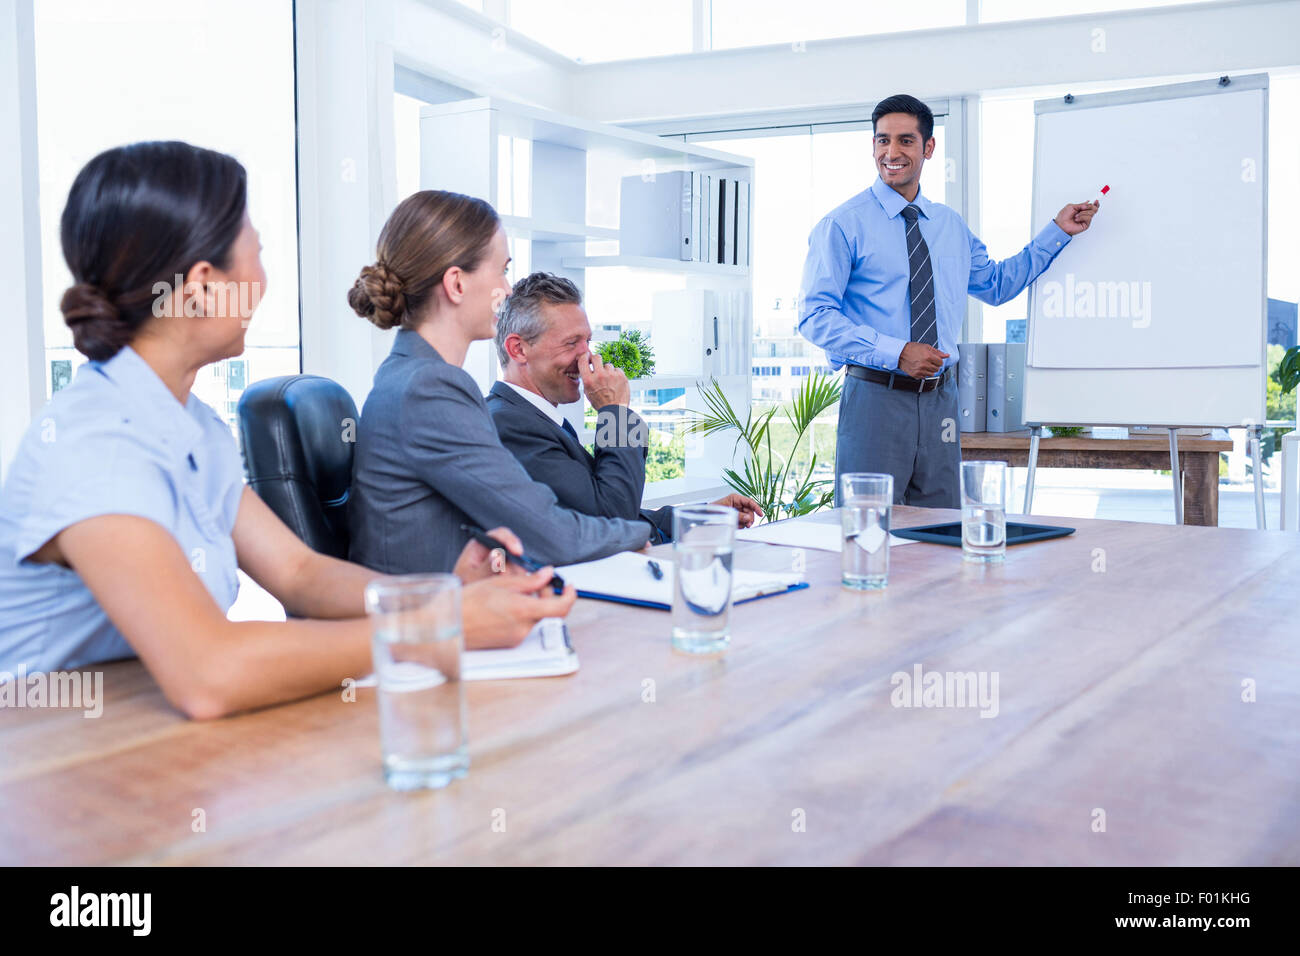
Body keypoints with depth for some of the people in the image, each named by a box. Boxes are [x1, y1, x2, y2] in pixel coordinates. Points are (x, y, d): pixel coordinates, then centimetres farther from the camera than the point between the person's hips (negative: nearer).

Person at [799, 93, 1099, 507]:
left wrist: (1058, 230, 22)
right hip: (876, 396, -5)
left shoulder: (951, 225, 14)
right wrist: (896, 352, -20)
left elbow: (997, 284, 28)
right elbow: (815, 317, -12)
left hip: (940, 399, 5)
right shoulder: (843, 224, -4)